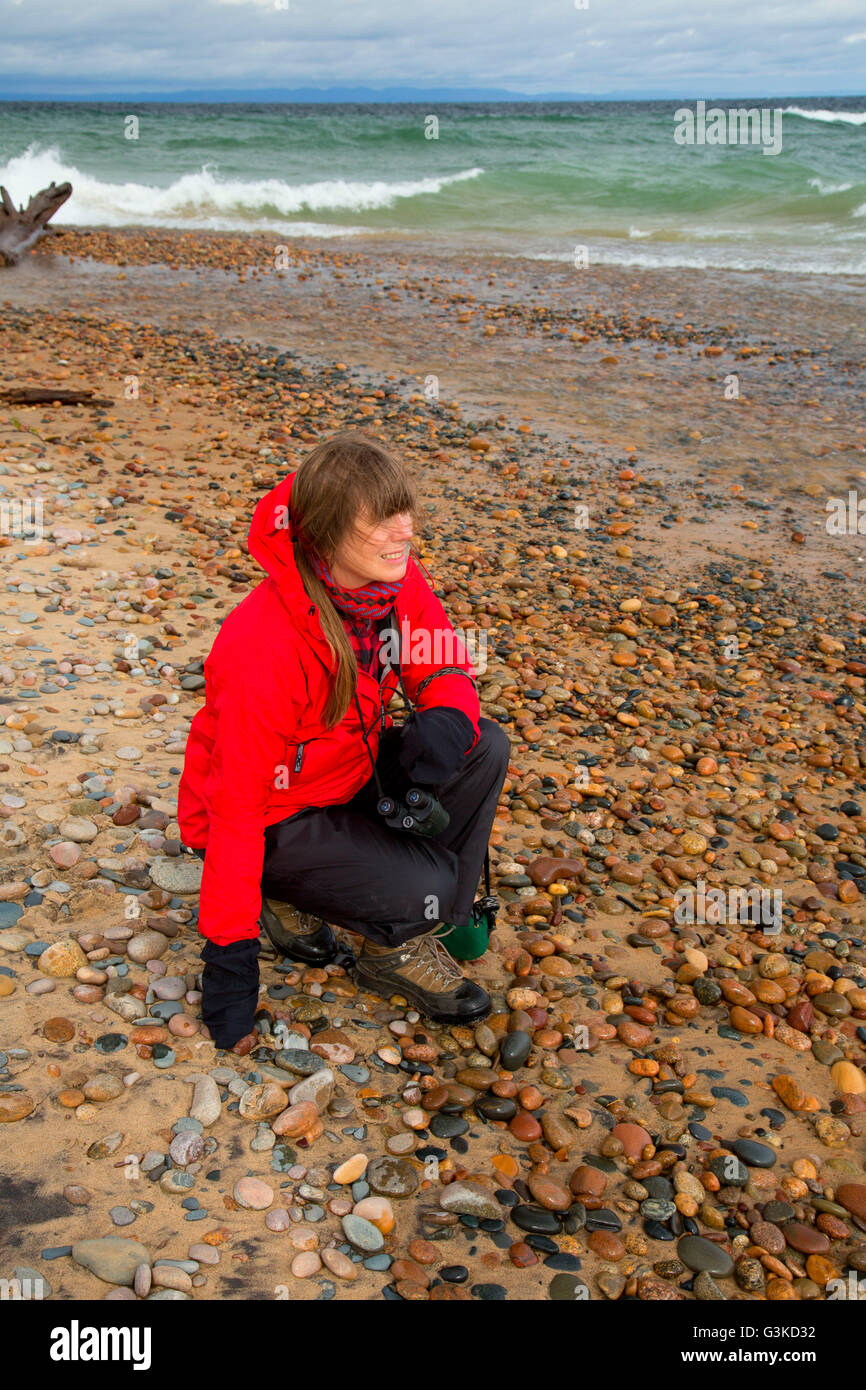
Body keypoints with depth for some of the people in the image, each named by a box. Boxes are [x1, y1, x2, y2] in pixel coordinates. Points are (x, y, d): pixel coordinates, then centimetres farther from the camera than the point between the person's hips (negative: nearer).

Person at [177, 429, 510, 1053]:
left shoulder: (398, 581, -14)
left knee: (486, 748, -11)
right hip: (277, 819, -7)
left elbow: (447, 670, 1)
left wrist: (448, 721, -26)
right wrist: (230, 957, -23)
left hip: (352, 769, 7)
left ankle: (414, 940, 1)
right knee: (425, 888, -24)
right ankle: (290, 901, 7)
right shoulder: (265, 645, -33)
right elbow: (236, 807, -27)